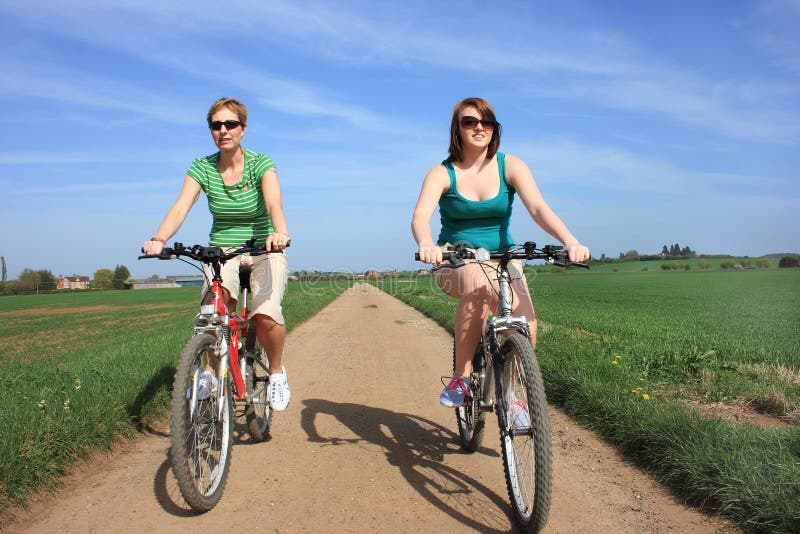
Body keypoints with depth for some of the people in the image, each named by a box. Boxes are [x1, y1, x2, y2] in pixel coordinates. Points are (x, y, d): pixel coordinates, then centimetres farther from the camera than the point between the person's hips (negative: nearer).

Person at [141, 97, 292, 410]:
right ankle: (210, 371, -10)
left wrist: (279, 233, -49)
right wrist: (159, 239, -36)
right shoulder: (202, 168, -2)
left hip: (263, 251, -2)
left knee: (266, 313, -28)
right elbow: (180, 208, -16)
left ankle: (276, 372, 1)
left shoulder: (260, 164, -9)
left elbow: (274, 203, -27)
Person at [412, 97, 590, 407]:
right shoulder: (442, 173, -6)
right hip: (457, 261, -2)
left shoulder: (510, 166, -2)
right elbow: (420, 215, -23)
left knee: (525, 326, -22)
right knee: (478, 285, -39)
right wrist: (426, 245, -47)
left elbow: (538, 207, -17)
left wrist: (570, 242, -35)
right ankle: (461, 379, -24)